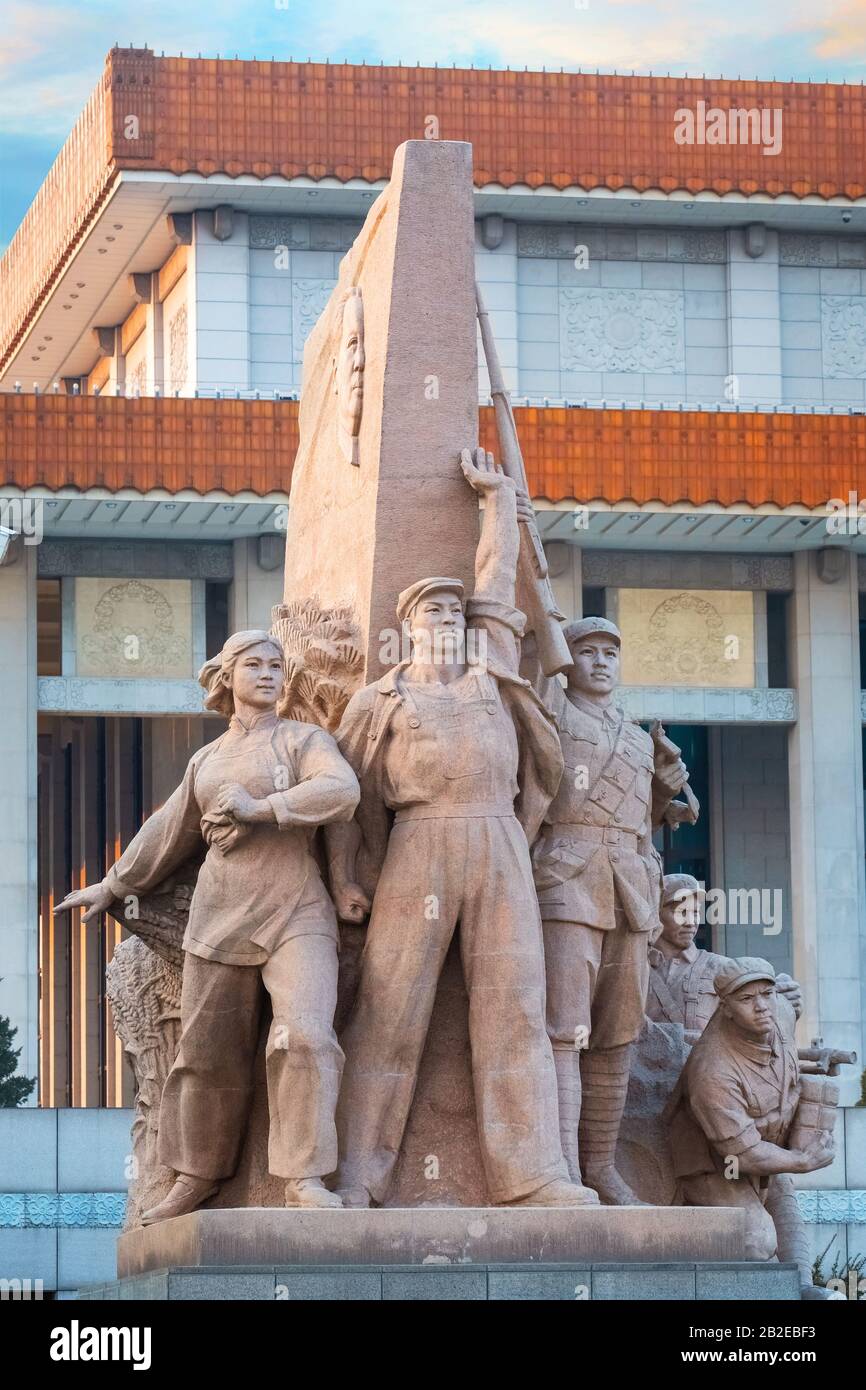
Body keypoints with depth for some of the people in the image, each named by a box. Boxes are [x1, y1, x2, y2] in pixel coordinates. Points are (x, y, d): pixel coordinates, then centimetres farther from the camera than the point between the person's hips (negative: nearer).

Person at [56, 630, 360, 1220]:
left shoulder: (303, 739, 4)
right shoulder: (206, 760, 18)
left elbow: (342, 791, -16)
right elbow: (167, 834, 29)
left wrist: (259, 808, -19)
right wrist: (112, 888, 36)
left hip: (295, 912, -4)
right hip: (220, 915, 4)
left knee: (305, 1035, -22)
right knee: (210, 1053, 5)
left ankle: (305, 1178, -21)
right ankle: (197, 1177, 18)